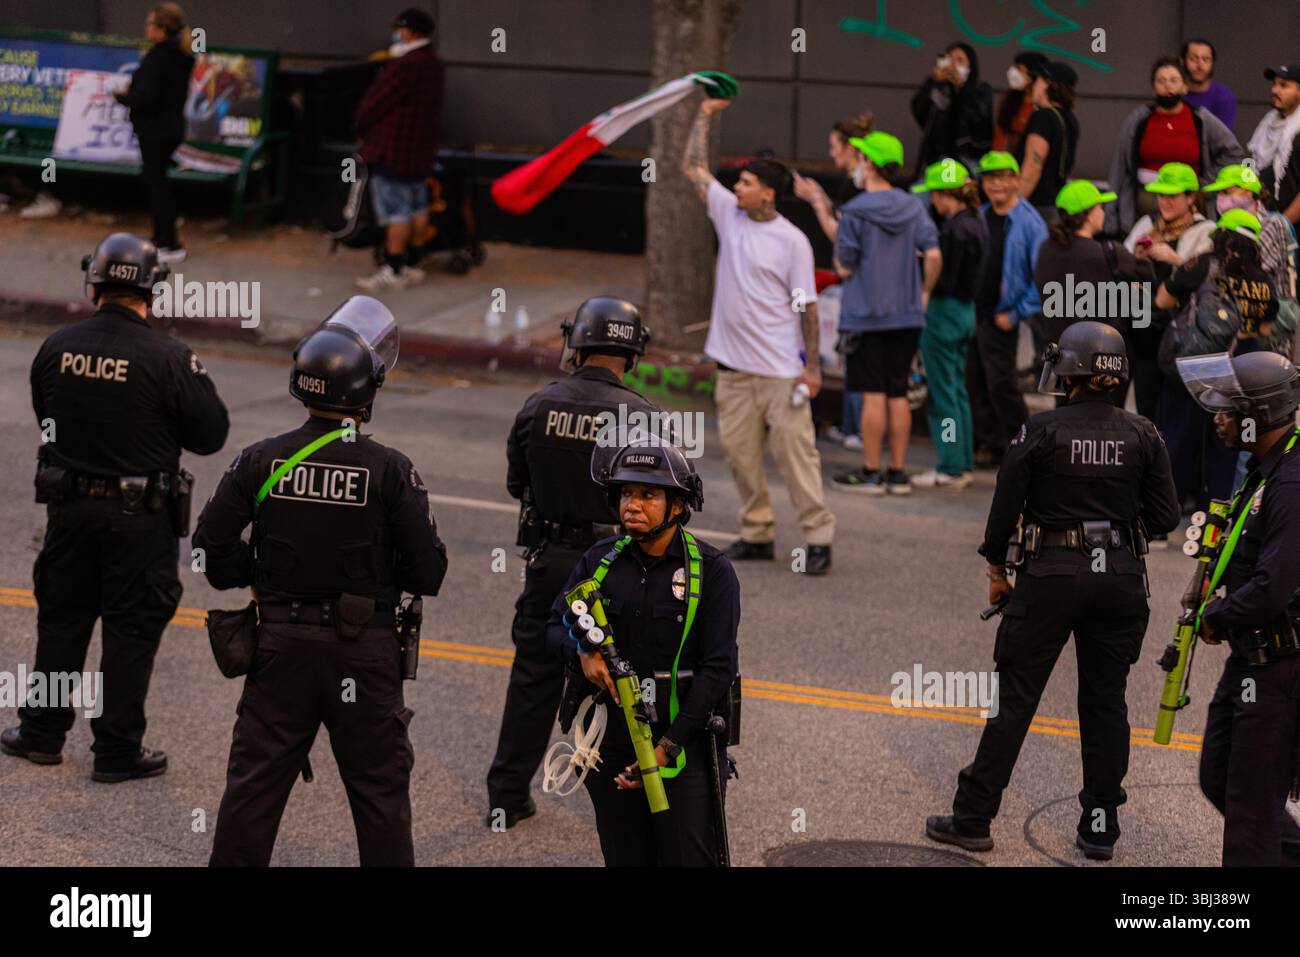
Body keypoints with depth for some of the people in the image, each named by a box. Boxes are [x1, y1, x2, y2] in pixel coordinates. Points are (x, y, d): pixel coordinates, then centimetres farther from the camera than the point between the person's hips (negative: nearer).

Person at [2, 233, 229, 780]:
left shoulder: (57, 348, -4)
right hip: (140, 518, -4)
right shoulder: (168, 359, -17)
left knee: (61, 619, 18)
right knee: (131, 632, 6)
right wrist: (198, 385, 6)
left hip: (69, 508, 4)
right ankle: (117, 751, 12)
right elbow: (210, 436, -9)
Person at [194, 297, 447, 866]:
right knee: (380, 791, 8)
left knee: (254, 783, 11)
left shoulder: (260, 461, -6)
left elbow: (211, 546, -2)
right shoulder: (389, 471, -13)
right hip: (363, 654, -2)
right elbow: (429, 573, -9)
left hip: (280, 646, 2)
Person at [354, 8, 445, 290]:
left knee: (395, 210, -7)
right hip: (420, 148, 10)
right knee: (417, 208, 13)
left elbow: (375, 103, -17)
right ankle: (411, 264, 21)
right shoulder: (432, 64, 11)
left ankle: (393, 270, -6)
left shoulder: (405, 66, -22)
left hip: (392, 150, -10)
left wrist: (362, 124, 5)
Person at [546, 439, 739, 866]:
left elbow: (718, 668, -11)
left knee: (689, 858, -5)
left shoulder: (711, 571, -7)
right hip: (611, 742, 4)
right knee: (625, 859, 12)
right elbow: (557, 623, 13)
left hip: (684, 741, -4)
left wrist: (668, 747, -17)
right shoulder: (601, 561, 4)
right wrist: (583, 652, -12)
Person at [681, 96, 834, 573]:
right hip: (733, 366, 6)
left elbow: (806, 305, -6)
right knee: (739, 452, 8)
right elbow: (693, 166, 14)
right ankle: (757, 534, 18)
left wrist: (812, 365, -10)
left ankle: (818, 538, -2)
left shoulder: (792, 241, -8)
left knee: (796, 452, -6)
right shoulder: (729, 215, 7)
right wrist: (704, 114, 13)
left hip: (780, 370, -6)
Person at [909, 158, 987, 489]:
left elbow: (943, 279, -21)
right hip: (967, 311, 10)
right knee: (957, 390, 16)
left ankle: (950, 469, 1)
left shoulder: (954, 230, -19)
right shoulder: (976, 225, 9)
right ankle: (964, 464, 20)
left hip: (945, 311, -10)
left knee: (942, 393, -2)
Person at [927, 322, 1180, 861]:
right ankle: (1101, 830, 13)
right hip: (1120, 577, 3)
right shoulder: (1141, 435, -1)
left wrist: (996, 569, 8)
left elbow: (1005, 507, -6)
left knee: (1015, 699, 4)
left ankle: (973, 819, 8)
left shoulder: (1042, 431, -9)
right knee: (1106, 702, 11)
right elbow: (1165, 517, 1)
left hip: (1051, 575, -3)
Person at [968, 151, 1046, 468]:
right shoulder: (979, 217, 11)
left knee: (1000, 383, -4)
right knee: (973, 380, 8)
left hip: (998, 317, -6)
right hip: (971, 311, 6)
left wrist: (1017, 313, -12)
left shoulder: (1029, 222, -8)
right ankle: (987, 442, 18)